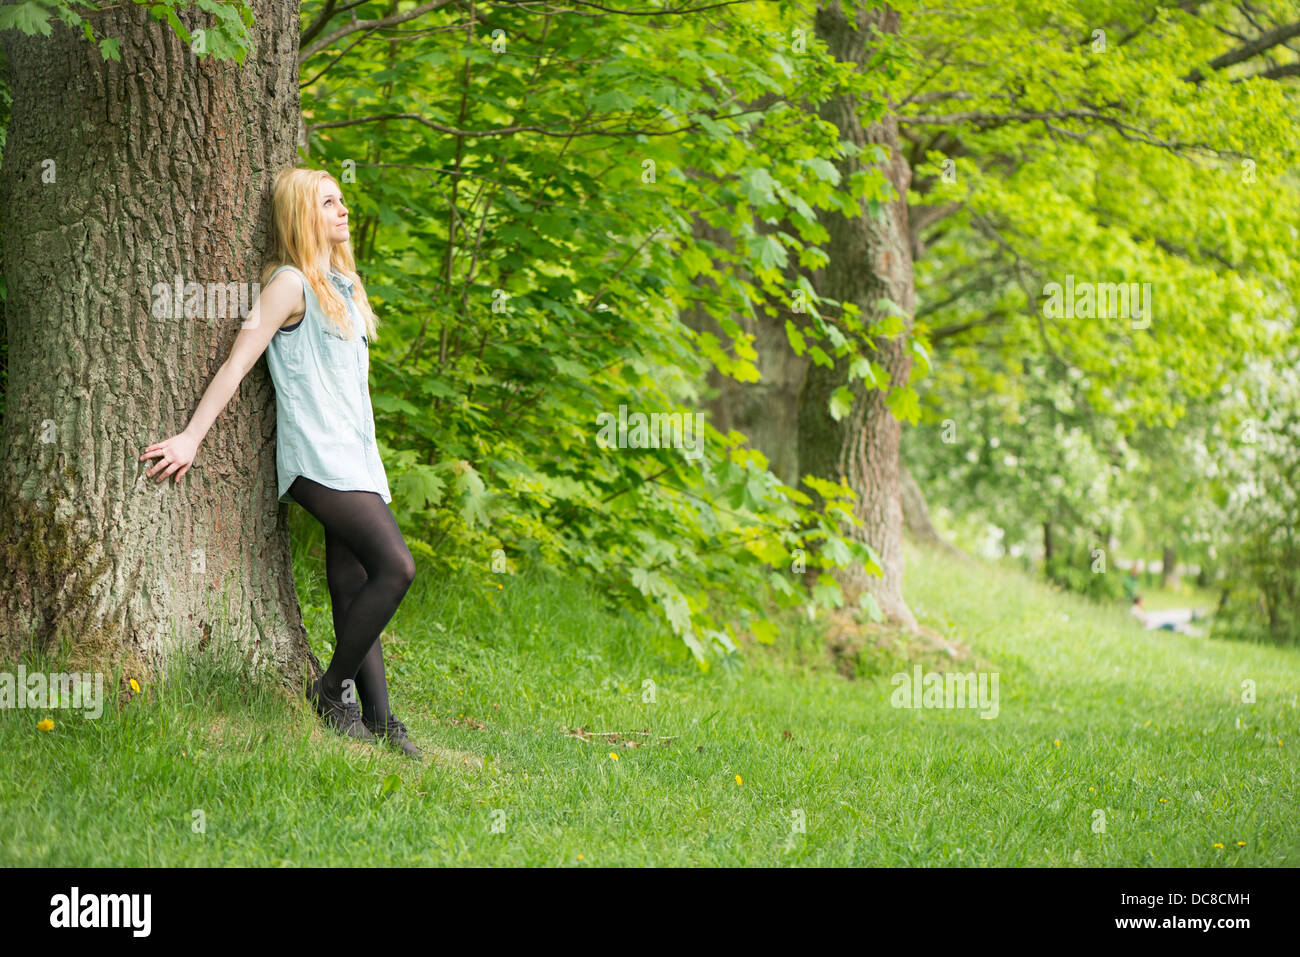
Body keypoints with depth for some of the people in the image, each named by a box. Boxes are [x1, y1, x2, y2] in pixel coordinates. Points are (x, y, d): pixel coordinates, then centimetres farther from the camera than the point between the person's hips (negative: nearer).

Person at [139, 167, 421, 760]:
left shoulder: (341, 284, 20)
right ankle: (332, 689, -7)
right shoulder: (290, 283, -6)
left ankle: (378, 719, 2)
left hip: (355, 459, 8)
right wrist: (191, 438, -13)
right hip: (318, 459, -8)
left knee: (354, 590, 4)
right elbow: (238, 361, -10)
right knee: (395, 566, -18)